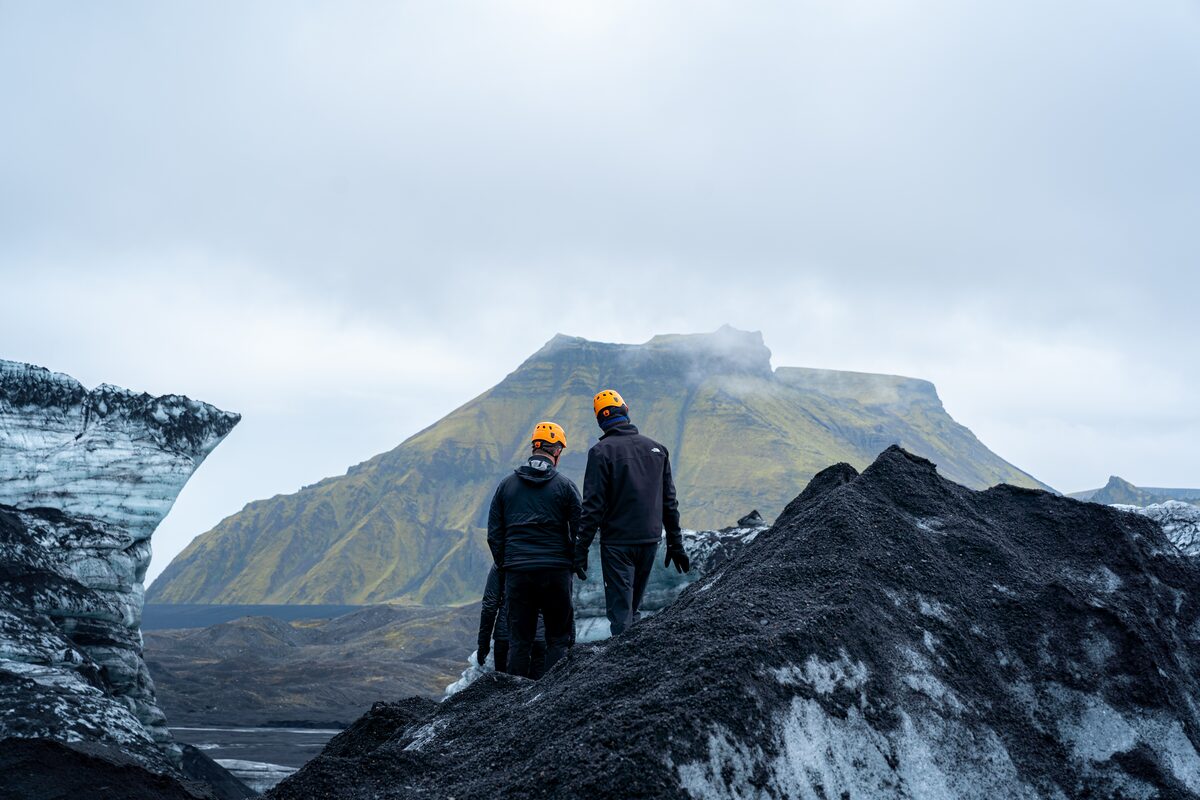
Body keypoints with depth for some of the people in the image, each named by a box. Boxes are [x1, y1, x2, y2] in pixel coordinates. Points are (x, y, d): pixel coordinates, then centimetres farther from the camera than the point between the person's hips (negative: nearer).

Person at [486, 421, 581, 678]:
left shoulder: (506, 485, 6)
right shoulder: (565, 485, -2)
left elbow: (494, 533, 7)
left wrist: (503, 564, 17)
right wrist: (575, 562, 12)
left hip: (516, 572, 2)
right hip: (556, 570, -2)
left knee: (519, 639, 9)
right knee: (559, 638, 7)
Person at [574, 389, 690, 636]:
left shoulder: (601, 452, -9)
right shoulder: (657, 448, 7)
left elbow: (593, 506, -14)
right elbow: (669, 502, 10)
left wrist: (581, 549, -9)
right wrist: (675, 544, 17)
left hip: (617, 544, -5)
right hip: (650, 541, 5)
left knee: (620, 612, 0)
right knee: (632, 608, 19)